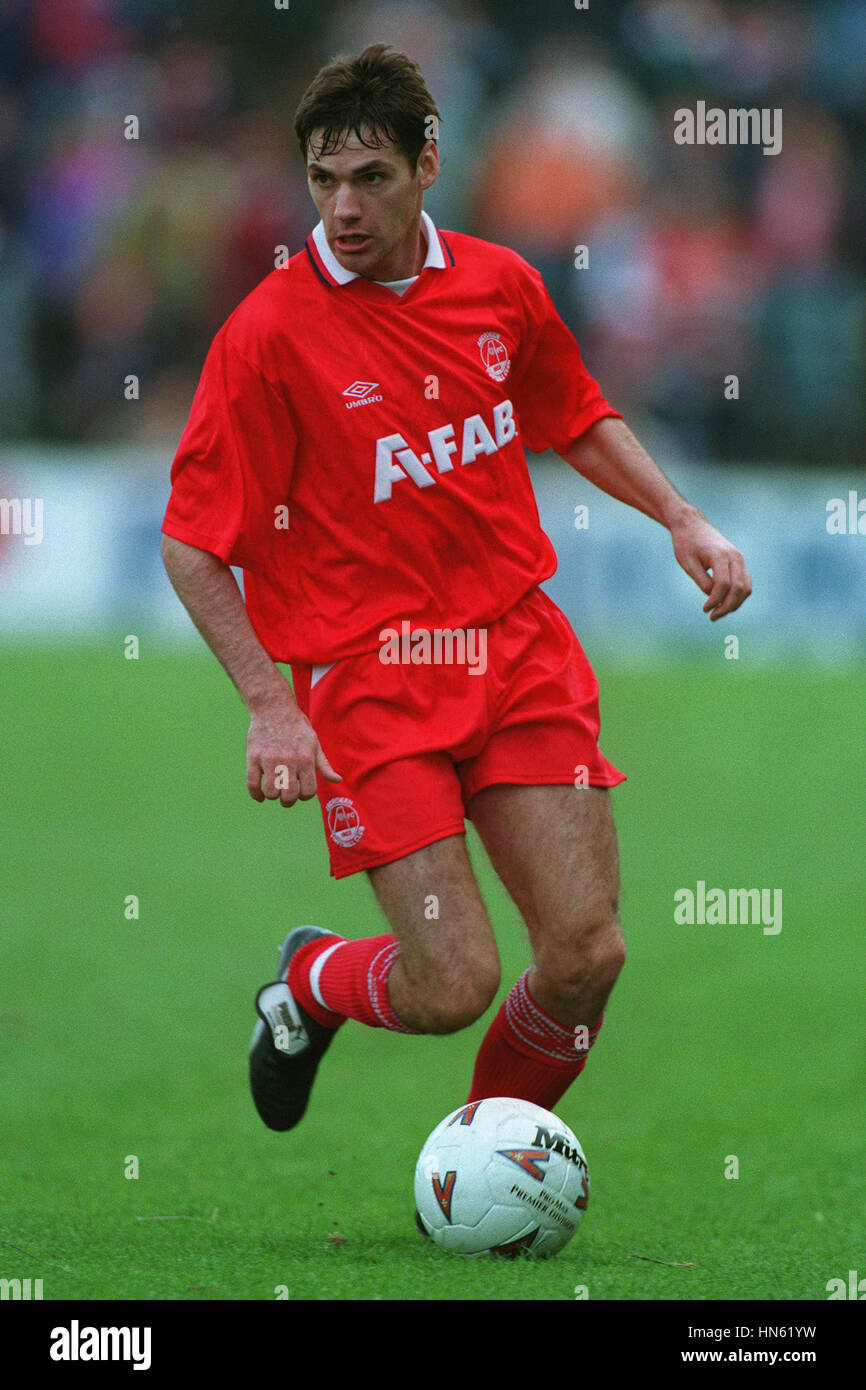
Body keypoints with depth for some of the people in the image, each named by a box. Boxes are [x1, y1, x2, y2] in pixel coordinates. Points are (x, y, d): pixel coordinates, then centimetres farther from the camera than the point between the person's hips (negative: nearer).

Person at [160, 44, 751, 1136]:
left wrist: (682, 519, 11)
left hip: (521, 654, 4)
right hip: (367, 675, -4)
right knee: (452, 987, -12)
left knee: (585, 955, -5)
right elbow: (193, 542, -8)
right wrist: (269, 704, -17)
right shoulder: (269, 332, -11)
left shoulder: (500, 285, 4)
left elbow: (577, 421, 24)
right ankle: (314, 982, 23)